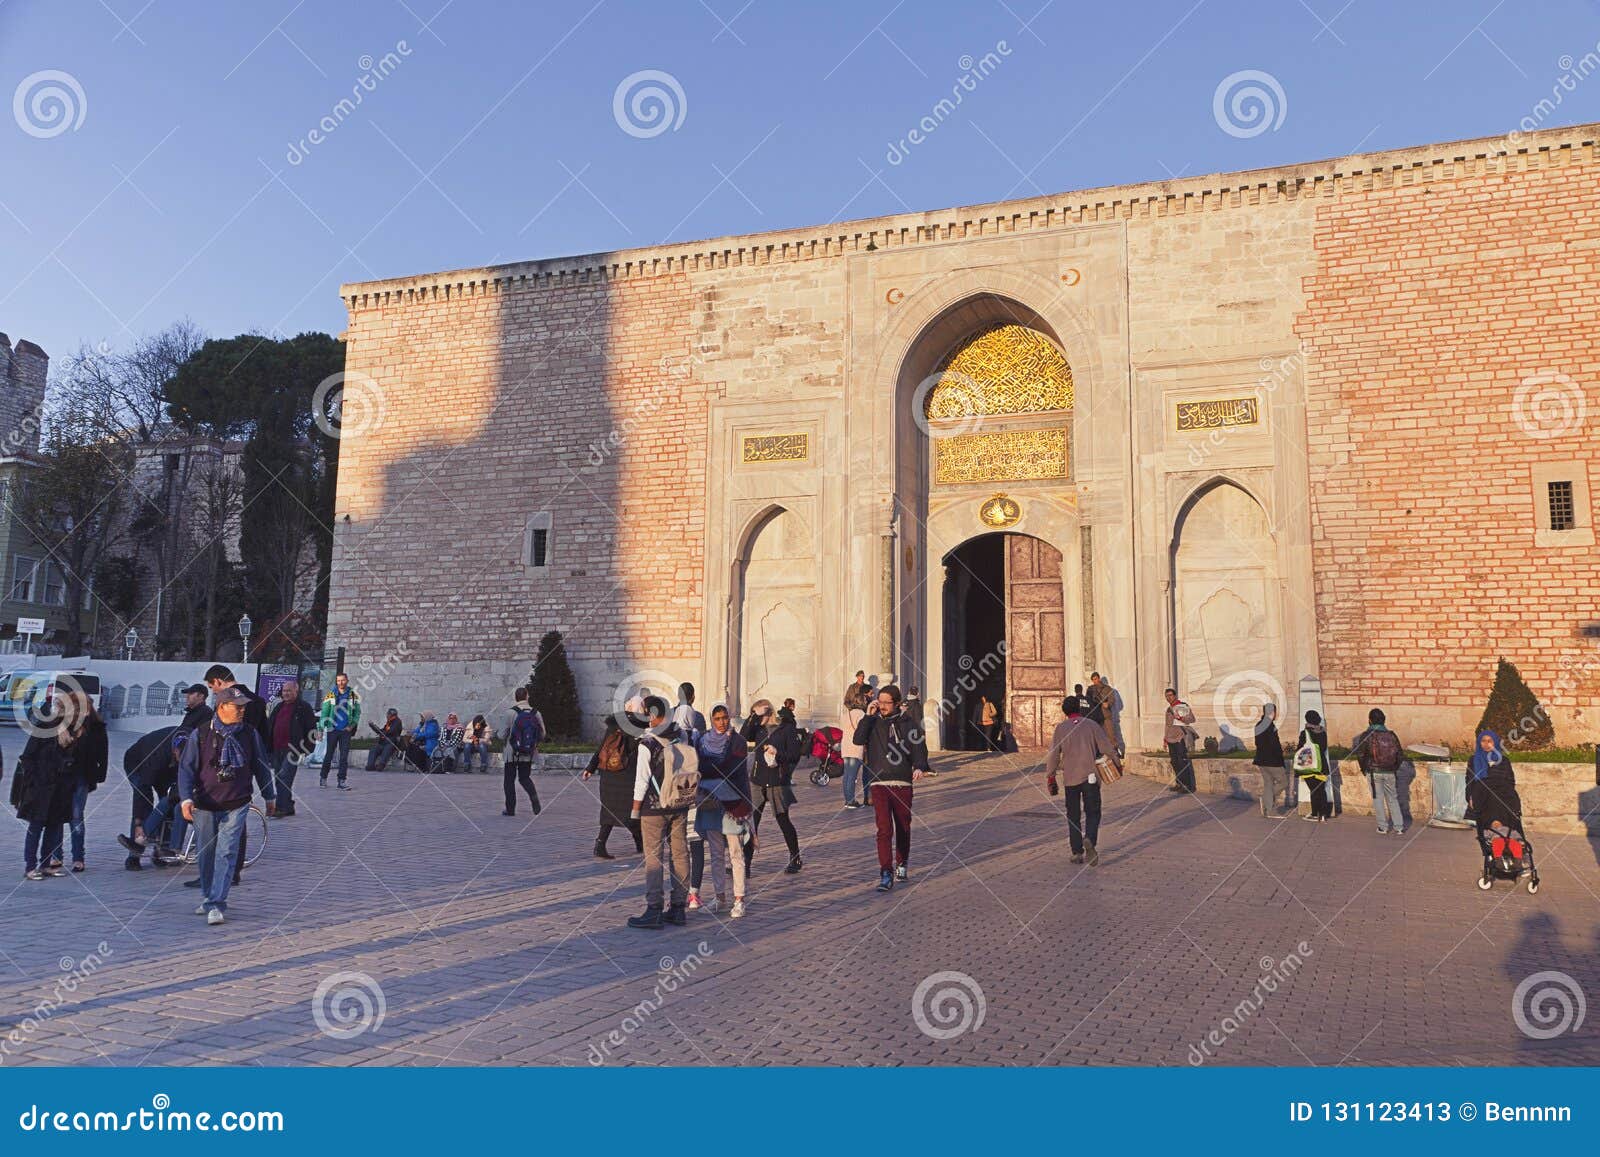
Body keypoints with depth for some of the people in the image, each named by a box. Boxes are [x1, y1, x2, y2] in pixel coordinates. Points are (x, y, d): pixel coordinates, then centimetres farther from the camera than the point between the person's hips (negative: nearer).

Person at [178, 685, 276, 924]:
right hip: (205, 806, 0)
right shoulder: (201, 735, -3)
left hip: (236, 806, 0)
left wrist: (270, 797, 20)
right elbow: (186, 768, -2)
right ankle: (207, 898, 30)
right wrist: (186, 799, -15)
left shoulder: (250, 734, 2)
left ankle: (216, 905, -10)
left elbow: (261, 766, 13)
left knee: (226, 854, -10)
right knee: (206, 854, 11)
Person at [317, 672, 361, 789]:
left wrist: (352, 725, -5)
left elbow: (357, 712, 8)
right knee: (329, 754, 7)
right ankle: (324, 777, 22)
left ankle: (342, 781, 0)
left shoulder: (353, 695, 4)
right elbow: (324, 713, 0)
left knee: (344, 756, -2)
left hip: (346, 730, 1)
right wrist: (321, 729, -7)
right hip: (332, 730, 0)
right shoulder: (330, 695, 2)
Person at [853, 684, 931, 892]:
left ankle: (901, 864, 36)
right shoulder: (873, 723, 8)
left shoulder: (907, 725, 4)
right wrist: (868, 715, -11)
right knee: (884, 829, -10)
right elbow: (858, 739, -9)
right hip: (879, 784, -1)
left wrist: (920, 767, -21)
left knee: (903, 828, 14)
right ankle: (886, 874, -11)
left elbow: (919, 748, -2)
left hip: (903, 783, 1)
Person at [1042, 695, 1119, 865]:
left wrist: (1051, 776, 8)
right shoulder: (1091, 725, 0)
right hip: (1090, 775, -1)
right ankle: (1089, 840, -22)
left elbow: (1053, 755, 0)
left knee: (1073, 816, 12)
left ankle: (1077, 853, 10)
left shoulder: (1060, 728, 1)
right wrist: (1116, 762, 17)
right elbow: (1107, 748, 0)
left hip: (1070, 778, 1)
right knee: (1092, 812, 5)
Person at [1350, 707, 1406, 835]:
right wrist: (1394, 768, 16)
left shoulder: (1366, 736, -10)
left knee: (1378, 799, 6)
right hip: (1390, 773, 3)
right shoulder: (1391, 735, 1)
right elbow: (1400, 755, 2)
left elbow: (1360, 754, -13)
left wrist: (1364, 769, 3)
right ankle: (1399, 827, 13)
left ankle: (1383, 827, 9)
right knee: (1393, 799, 14)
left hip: (1374, 772, -3)